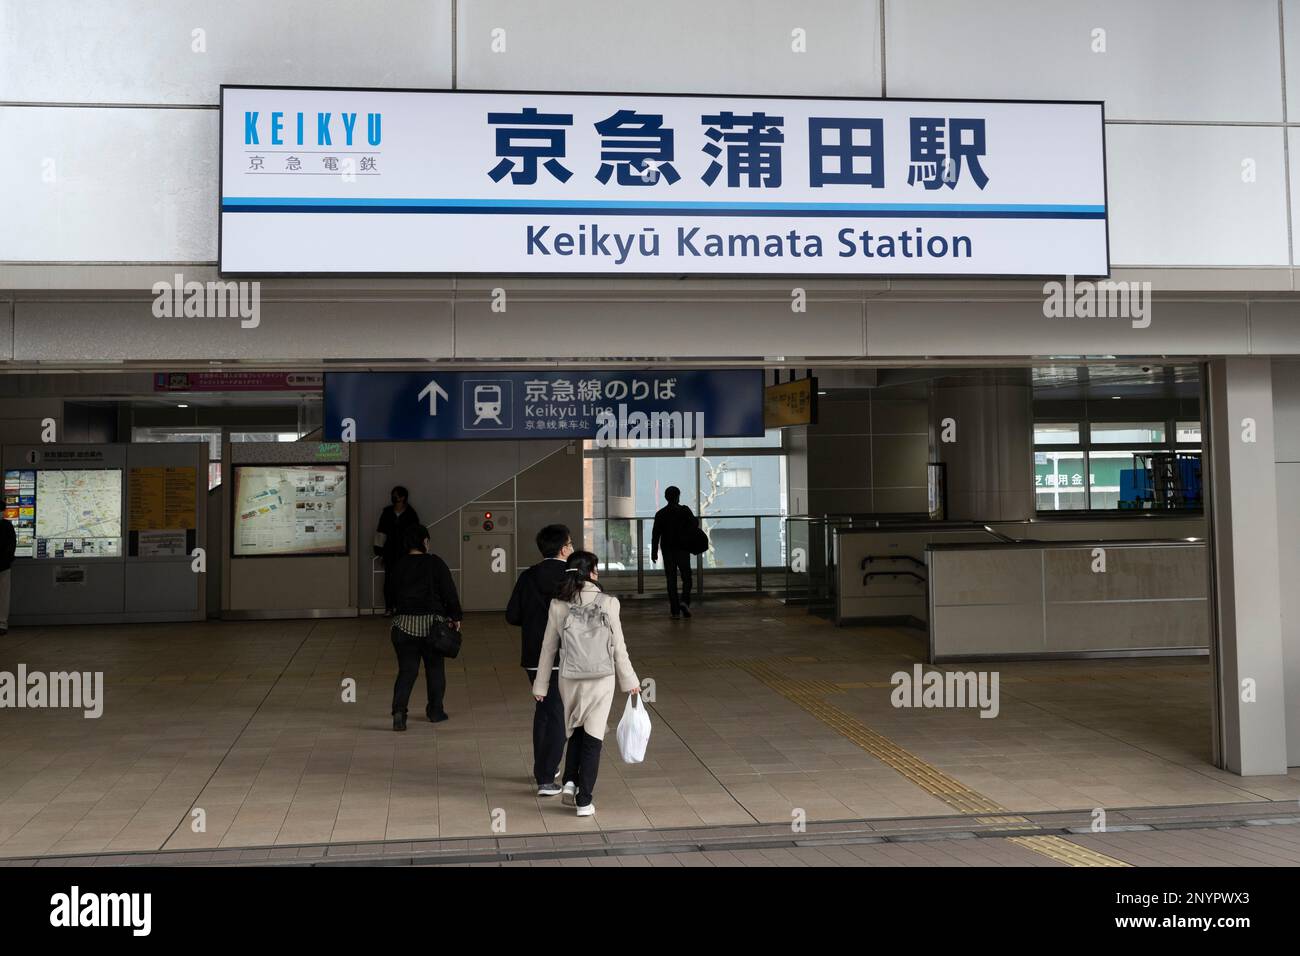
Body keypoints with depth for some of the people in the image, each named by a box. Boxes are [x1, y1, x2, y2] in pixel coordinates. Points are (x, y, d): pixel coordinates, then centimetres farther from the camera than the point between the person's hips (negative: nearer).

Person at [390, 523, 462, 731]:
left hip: (403, 623, 2)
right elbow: (449, 592, -5)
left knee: (406, 670, 4)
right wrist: (455, 617, 4)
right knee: (435, 668, 14)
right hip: (432, 623, -2)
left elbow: (392, 596, 8)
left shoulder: (398, 566, 2)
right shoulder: (435, 563, -6)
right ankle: (435, 711, 21)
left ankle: (399, 710, -13)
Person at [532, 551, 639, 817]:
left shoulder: (558, 605, -5)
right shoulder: (607, 603, -10)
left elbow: (548, 648, 2)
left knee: (575, 732, 23)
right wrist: (629, 680, 9)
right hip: (601, 679, -2)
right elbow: (619, 647, -4)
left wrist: (540, 685, 12)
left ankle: (570, 782, 9)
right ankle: (584, 801, 8)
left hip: (569, 680, 2)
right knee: (593, 737, 7)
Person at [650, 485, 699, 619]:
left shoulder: (660, 514, 3)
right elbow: (694, 523, -14)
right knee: (686, 578, 9)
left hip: (667, 551, 2)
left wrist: (654, 552, 6)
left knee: (671, 581, 5)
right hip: (683, 549, -2)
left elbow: (655, 534, 2)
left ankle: (675, 611, 1)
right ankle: (684, 601, -15)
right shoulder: (684, 510, -2)